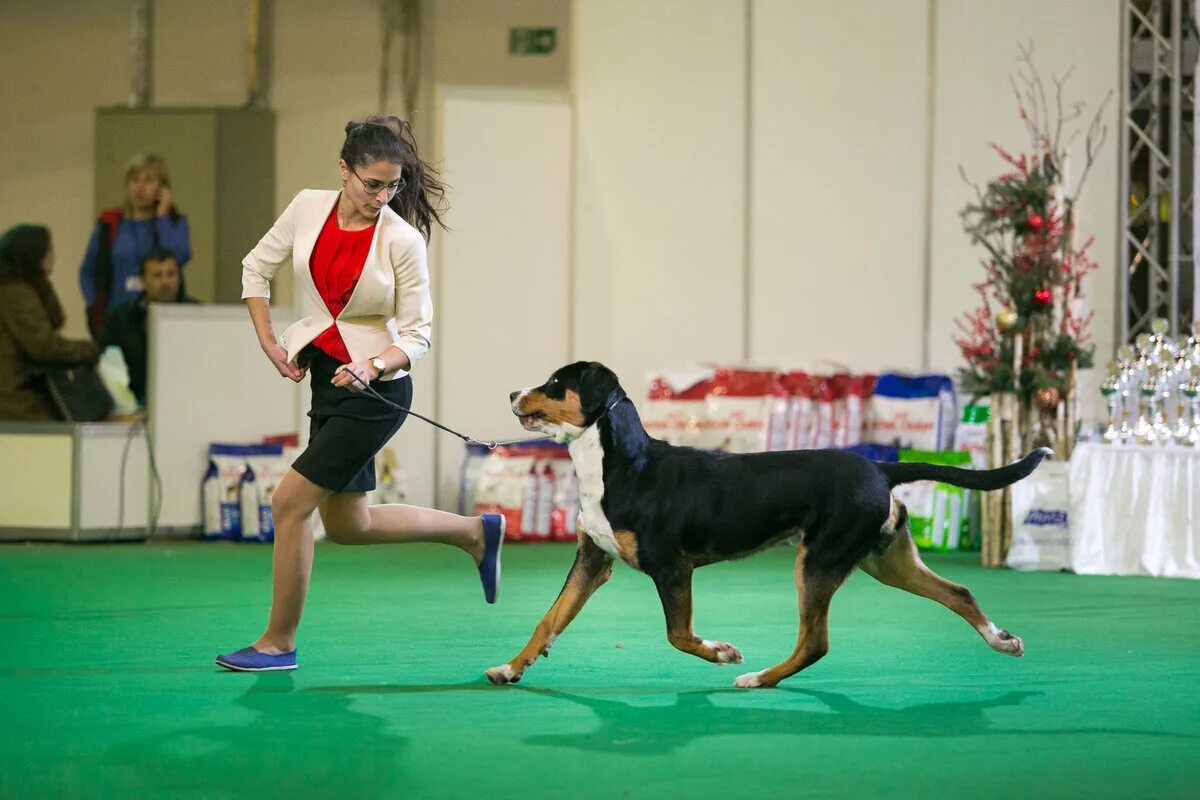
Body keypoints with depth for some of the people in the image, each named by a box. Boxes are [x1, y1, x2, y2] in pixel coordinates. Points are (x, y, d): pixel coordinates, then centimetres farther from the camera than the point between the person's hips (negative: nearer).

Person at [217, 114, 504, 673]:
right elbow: (256, 269, 11)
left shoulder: (403, 239, -15)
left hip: (376, 389, -6)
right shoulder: (308, 208, -3)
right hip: (325, 375, 6)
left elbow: (417, 333, -10)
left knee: (290, 502, -10)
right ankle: (476, 532, 32)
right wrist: (269, 343, 2)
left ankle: (279, 642, 5)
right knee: (348, 526, 14)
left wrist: (371, 368, -26)